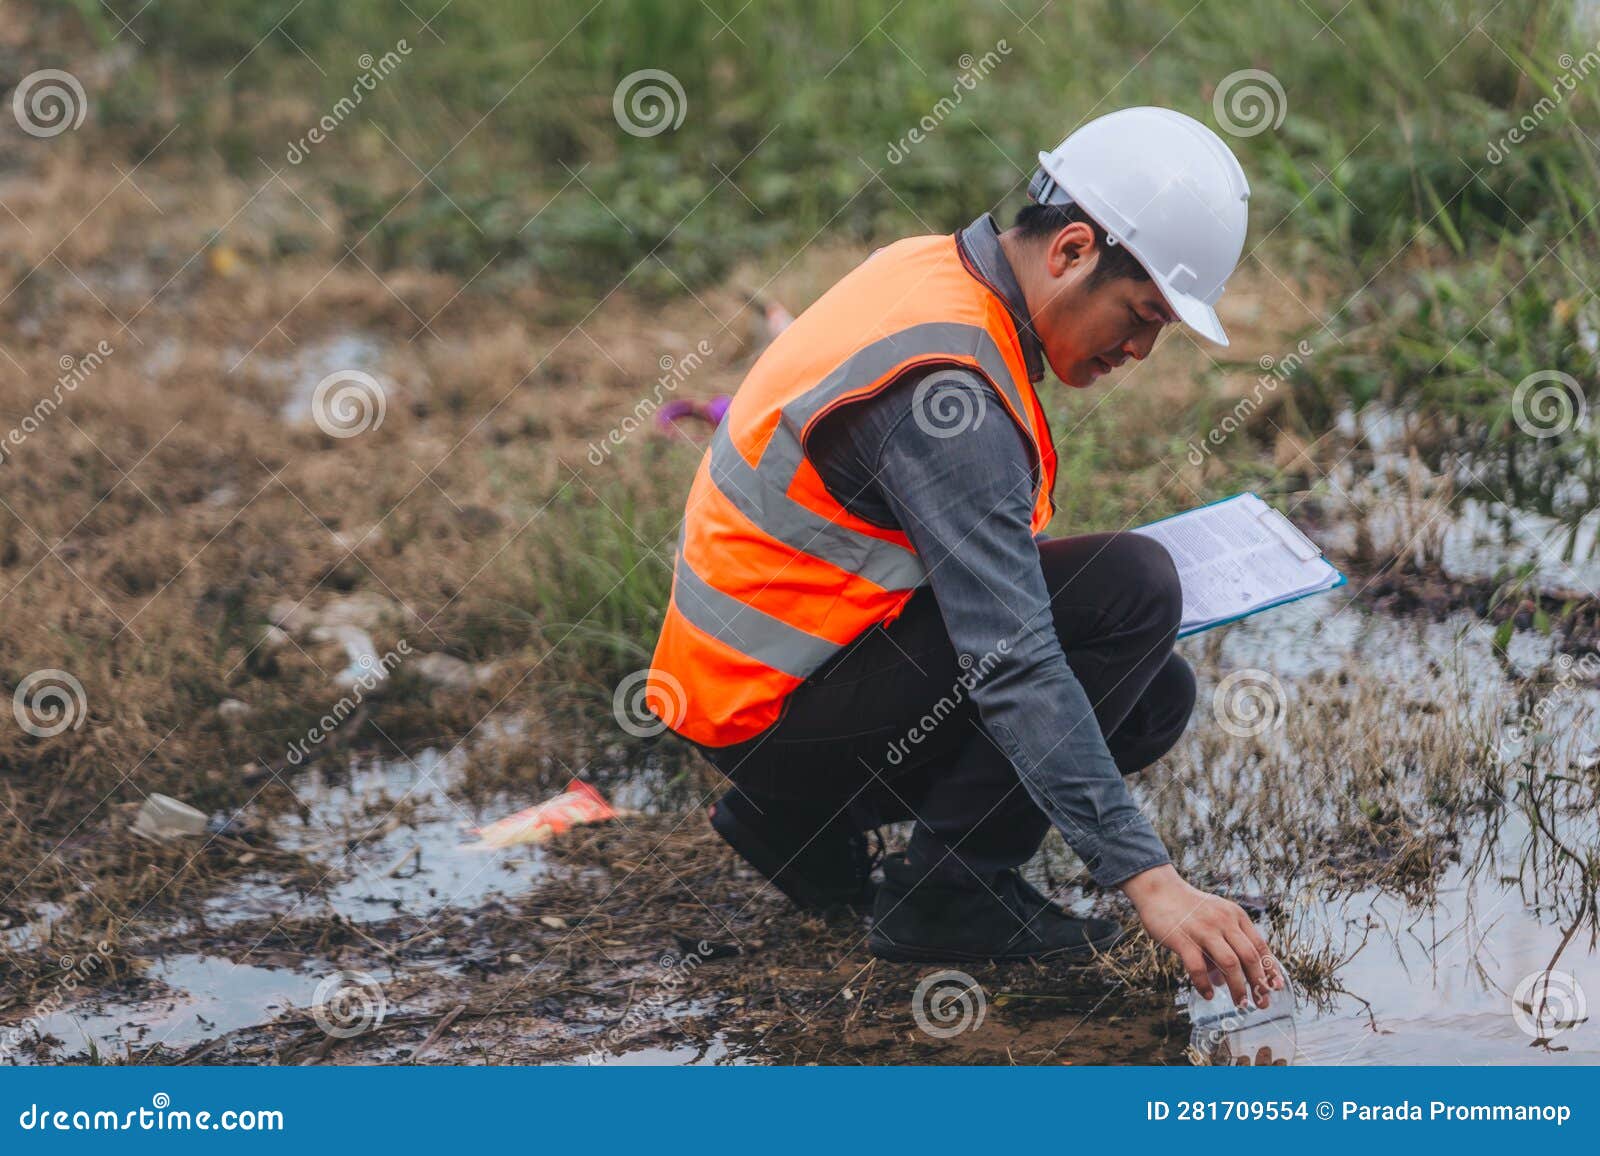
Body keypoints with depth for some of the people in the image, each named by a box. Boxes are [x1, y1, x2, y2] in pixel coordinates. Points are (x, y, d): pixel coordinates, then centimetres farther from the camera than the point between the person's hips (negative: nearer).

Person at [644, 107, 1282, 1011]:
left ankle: (807, 822, 11)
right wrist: (1147, 877, -34)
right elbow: (1011, 666, -32)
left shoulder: (933, 273, 3)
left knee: (1157, 695, 9)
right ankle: (951, 888, -9)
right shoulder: (943, 380, -27)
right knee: (1135, 588, -19)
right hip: (774, 703, -10)